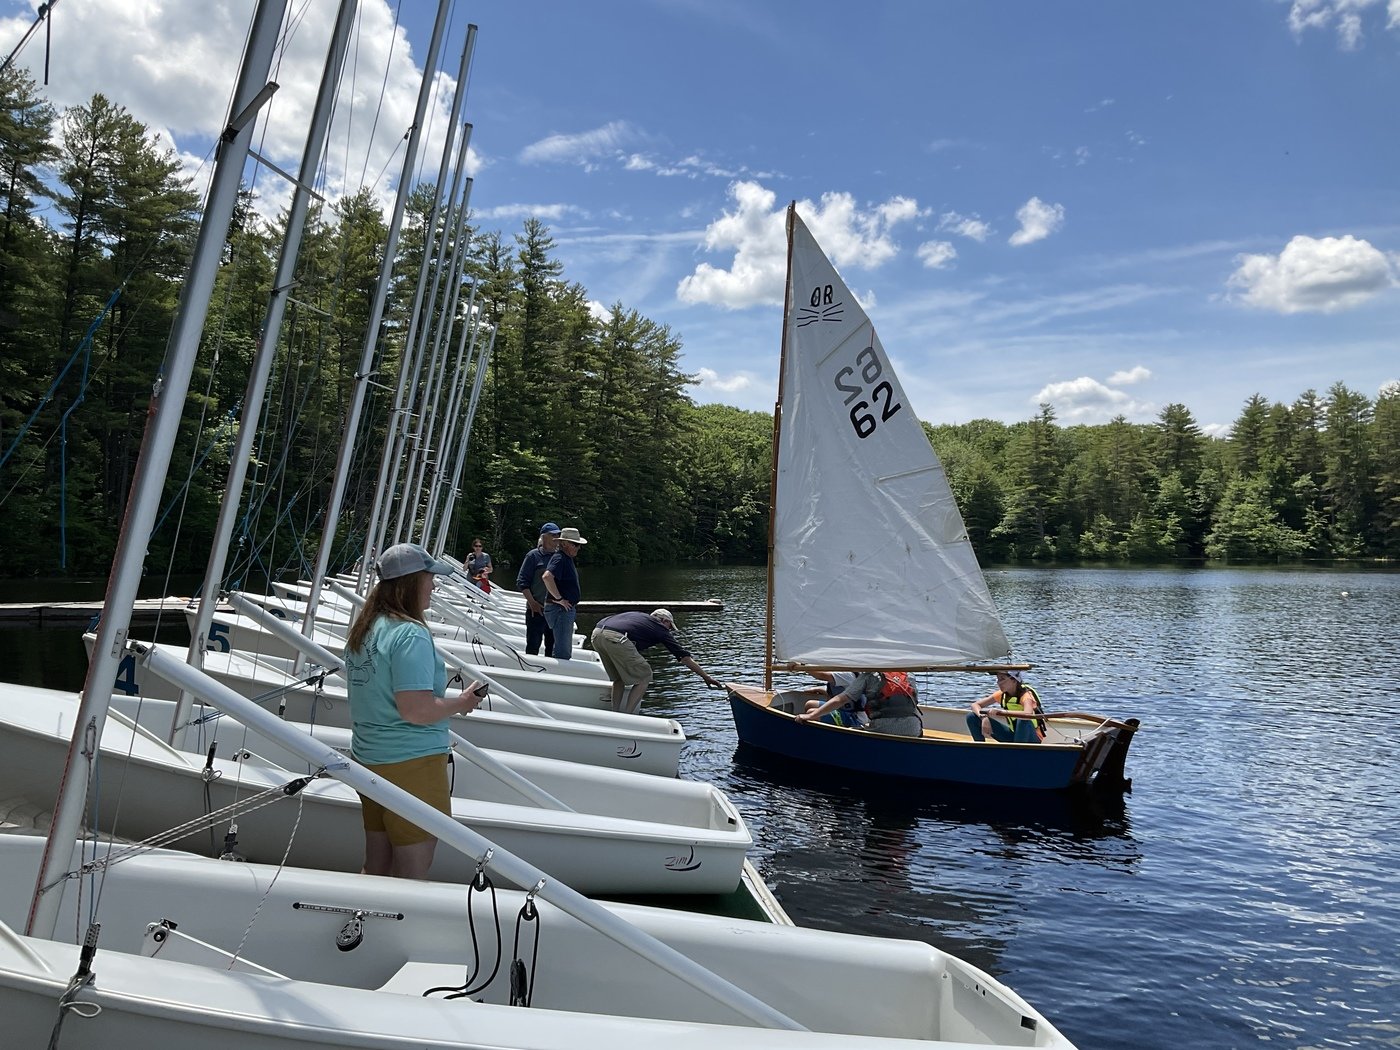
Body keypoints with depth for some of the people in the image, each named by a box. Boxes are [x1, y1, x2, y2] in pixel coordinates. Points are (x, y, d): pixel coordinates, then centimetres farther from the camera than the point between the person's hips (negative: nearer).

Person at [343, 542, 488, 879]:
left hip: (367, 755, 9)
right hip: (410, 762, -9)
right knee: (414, 870, 5)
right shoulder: (411, 635, -21)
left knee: (376, 865, 20)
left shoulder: (363, 628, 8)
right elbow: (416, 710, -26)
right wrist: (462, 702, -10)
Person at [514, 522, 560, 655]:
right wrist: (532, 603, -15)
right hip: (537, 609, -5)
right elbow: (521, 582, -8)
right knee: (533, 645, 0)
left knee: (552, 646, 12)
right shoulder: (534, 556, -5)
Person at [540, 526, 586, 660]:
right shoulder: (559, 558, -17)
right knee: (563, 652, -8)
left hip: (568, 609, 10)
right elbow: (546, 577, -34)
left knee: (566, 649, 18)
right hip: (560, 609, -10)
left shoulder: (568, 558, 14)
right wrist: (559, 598, -26)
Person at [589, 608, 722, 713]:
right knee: (644, 677, 11)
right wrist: (707, 678, 29)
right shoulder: (661, 629, 19)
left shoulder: (639, 616, 35)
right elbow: (685, 657, 22)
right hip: (615, 638, -7)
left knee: (619, 678, 26)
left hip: (597, 633, 7)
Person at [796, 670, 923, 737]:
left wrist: (811, 716, 3)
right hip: (914, 731, 4)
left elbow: (840, 700, -2)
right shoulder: (907, 677, 20)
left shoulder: (867, 676, 7)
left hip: (885, 730, -4)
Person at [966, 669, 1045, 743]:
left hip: (1032, 739, -5)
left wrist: (1001, 713, -51)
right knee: (972, 718, -6)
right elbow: (975, 705, -4)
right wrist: (983, 717, -25)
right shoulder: (1001, 695, -6)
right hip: (1014, 735, 6)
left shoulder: (1026, 695, -24)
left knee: (1023, 721, -42)